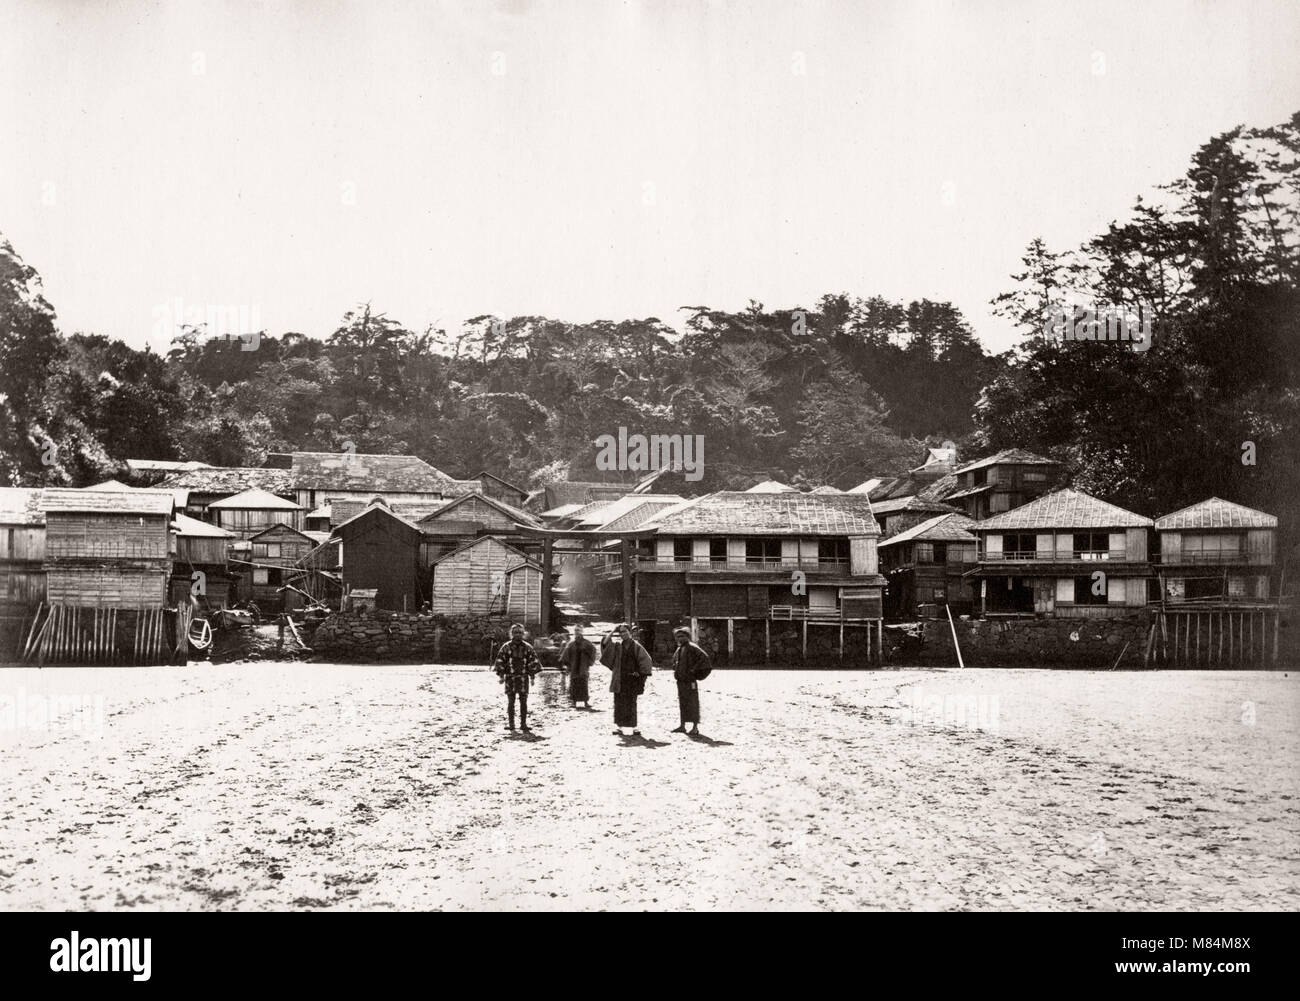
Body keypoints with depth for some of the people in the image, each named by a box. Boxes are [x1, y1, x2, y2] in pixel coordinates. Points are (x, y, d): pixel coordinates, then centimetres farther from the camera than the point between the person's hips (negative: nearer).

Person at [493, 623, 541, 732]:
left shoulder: (527, 647, 6)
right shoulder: (506, 647, 2)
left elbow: (533, 662, 8)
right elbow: (500, 661, 2)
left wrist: (532, 676, 2)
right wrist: (501, 676, -4)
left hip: (523, 677, 1)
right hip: (510, 677, -1)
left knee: (523, 702, -1)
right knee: (510, 701, 1)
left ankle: (523, 724, 4)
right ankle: (511, 724, 8)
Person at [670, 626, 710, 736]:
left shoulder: (691, 647, -11)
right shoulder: (679, 649, 15)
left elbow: (704, 657, -20)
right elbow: (675, 661, 34)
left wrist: (694, 669, -16)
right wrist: (675, 670, 17)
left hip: (690, 680, -9)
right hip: (680, 680, 9)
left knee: (693, 703, -6)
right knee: (682, 703, 14)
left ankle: (695, 728, -4)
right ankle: (682, 726, 23)